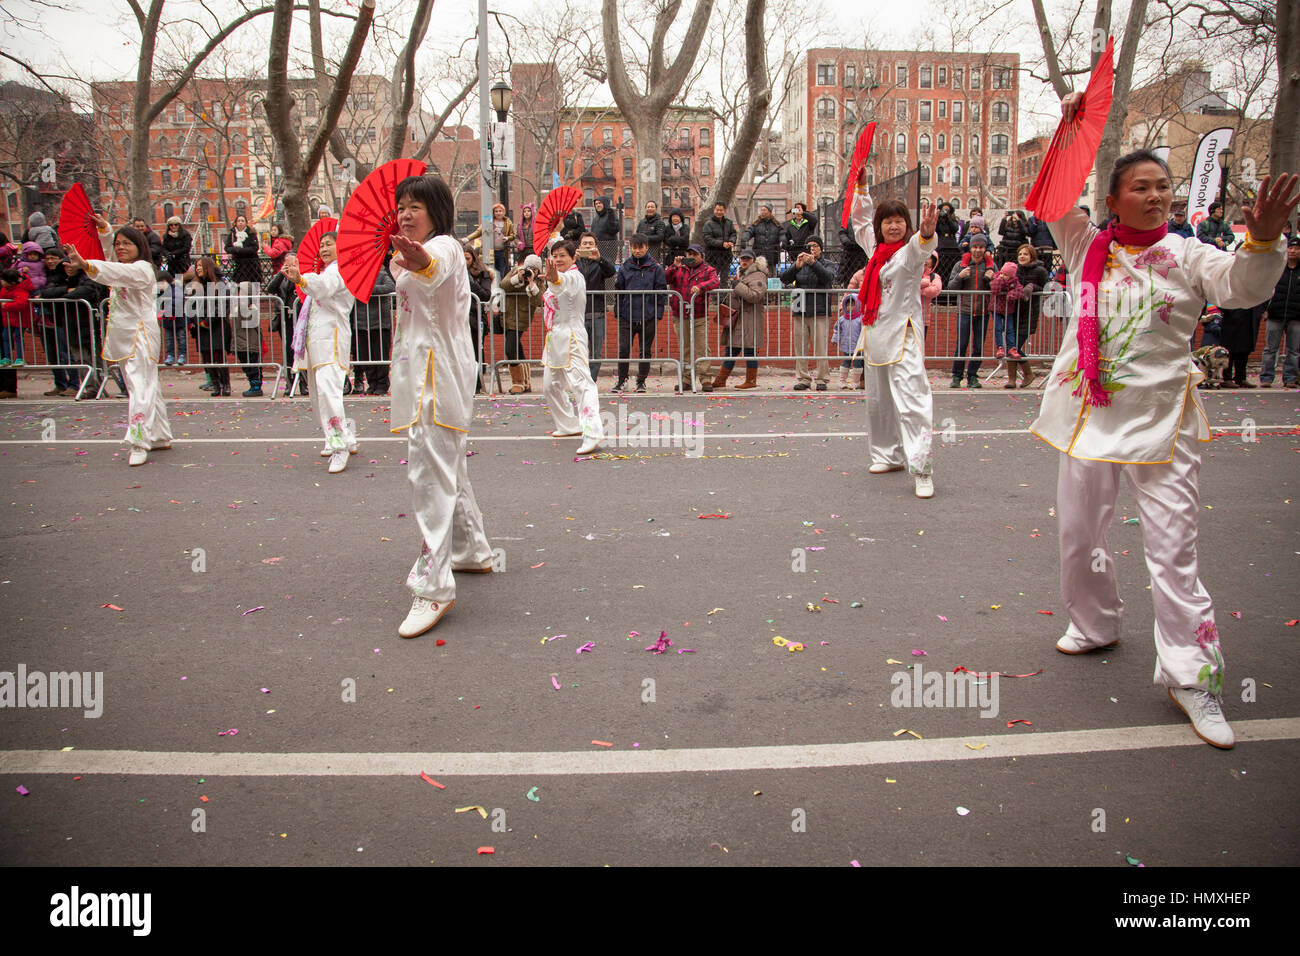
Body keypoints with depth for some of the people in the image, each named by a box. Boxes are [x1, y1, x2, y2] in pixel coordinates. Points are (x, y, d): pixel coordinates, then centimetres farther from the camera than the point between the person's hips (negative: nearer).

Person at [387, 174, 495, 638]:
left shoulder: (444, 246, -13)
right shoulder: (422, 251, 21)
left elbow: (438, 269, -41)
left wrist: (423, 263, -62)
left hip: (436, 372, -11)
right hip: (424, 370, 11)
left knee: (431, 475, -16)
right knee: (447, 467, 21)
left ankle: (433, 587, -17)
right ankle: (471, 550, 37)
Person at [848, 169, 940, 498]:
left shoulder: (909, 251, -8)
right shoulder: (876, 249, 12)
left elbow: (920, 248, -34)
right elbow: (860, 220, 29)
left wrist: (927, 234, -55)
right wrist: (861, 187, 24)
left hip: (903, 335, -8)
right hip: (875, 334, 8)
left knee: (912, 402, -16)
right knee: (878, 402, 15)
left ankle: (921, 468, -19)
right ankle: (889, 455, 31)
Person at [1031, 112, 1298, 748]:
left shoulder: (1187, 256, -2)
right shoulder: (1088, 247, 6)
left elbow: (1239, 285, -18)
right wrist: (1068, 135, -1)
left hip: (1159, 419, -3)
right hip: (1089, 411, 3)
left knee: (1173, 548, -6)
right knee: (1078, 535, 15)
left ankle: (1191, 676, 4)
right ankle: (1095, 625, 40)